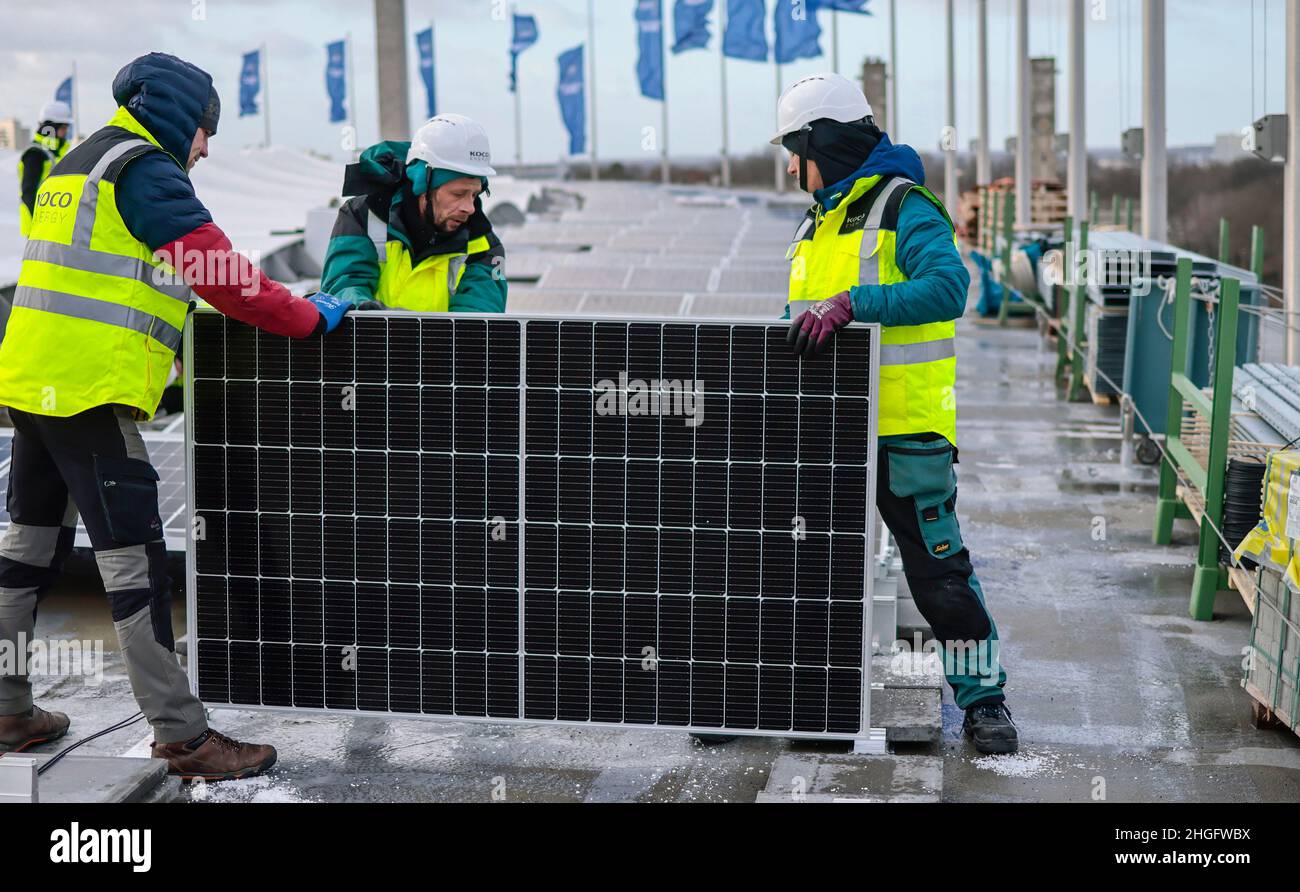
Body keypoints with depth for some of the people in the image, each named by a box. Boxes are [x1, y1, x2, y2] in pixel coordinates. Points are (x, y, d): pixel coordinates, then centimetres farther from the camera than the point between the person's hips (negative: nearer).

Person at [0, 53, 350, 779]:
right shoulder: (145, 169, -8)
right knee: (133, 559, -8)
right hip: (91, 392, -10)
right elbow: (214, 269, -15)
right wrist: (305, 316, -7)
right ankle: (185, 739, -5)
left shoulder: (78, 166, 21)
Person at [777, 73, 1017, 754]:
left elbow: (947, 287, -26)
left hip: (902, 427, -7)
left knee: (938, 569, -3)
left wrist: (851, 303, -31)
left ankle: (982, 698, 9)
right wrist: (800, 326, 1)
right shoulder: (816, 222, 17)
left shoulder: (905, 210, -9)